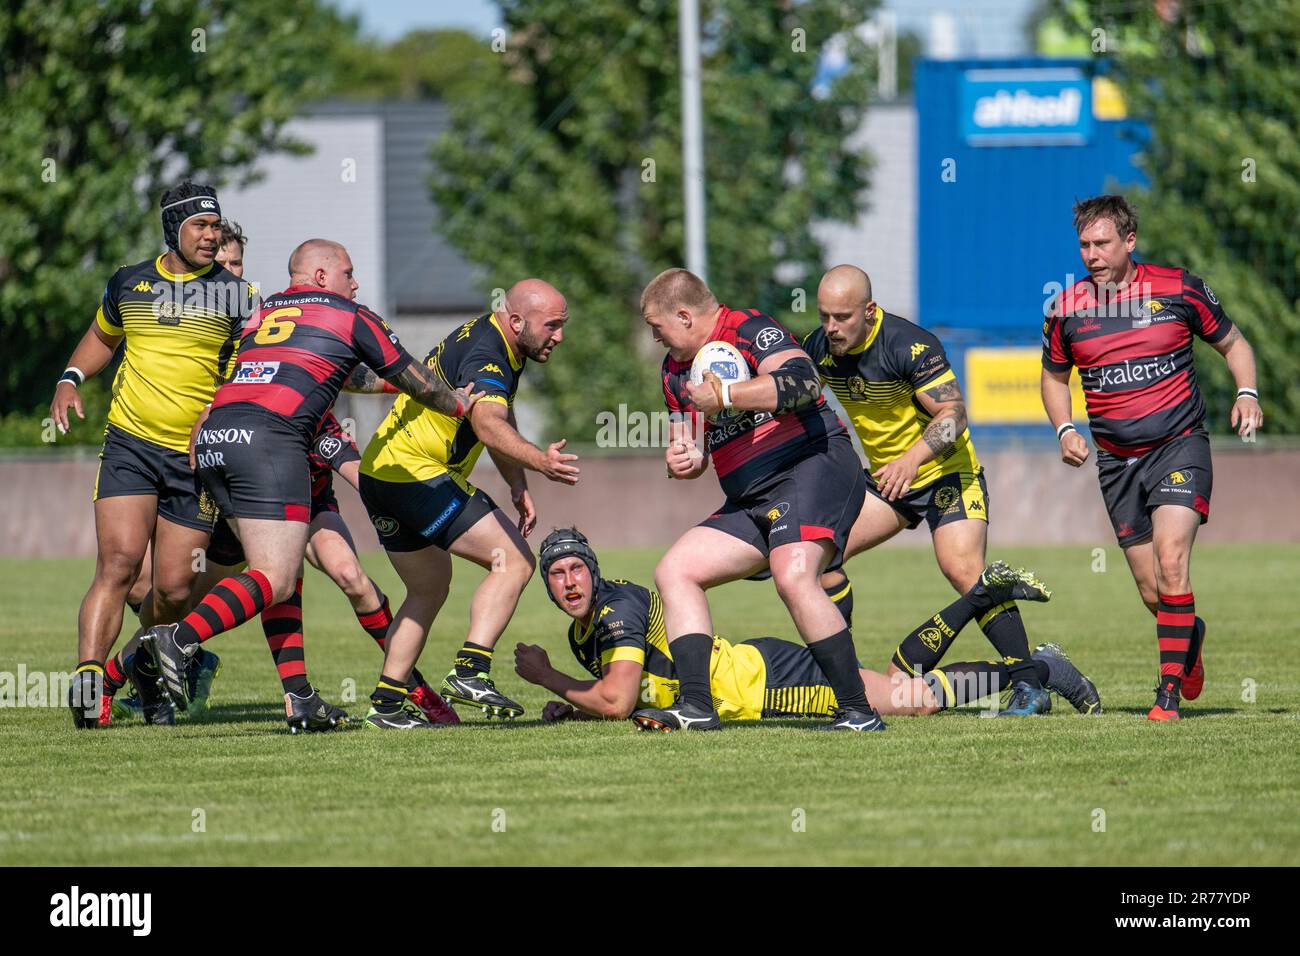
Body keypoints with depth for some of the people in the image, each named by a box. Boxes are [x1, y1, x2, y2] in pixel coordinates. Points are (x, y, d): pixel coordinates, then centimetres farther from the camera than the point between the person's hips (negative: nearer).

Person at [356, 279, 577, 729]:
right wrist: (540, 461, -57)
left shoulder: (504, 348, 12)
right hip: (417, 473, -11)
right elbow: (488, 425, -40)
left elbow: (501, 421, 24)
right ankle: (470, 672, -20)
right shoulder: (484, 354, -20)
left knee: (429, 588, 21)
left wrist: (518, 486, 10)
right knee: (514, 560, -12)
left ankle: (385, 705, 20)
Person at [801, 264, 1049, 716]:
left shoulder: (911, 345, -25)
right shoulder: (817, 348, -6)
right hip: (885, 478, 7)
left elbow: (953, 413, -28)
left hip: (944, 472, -7)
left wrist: (913, 458, -42)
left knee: (963, 570, -24)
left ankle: (1029, 686, -20)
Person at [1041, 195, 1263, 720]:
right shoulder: (1066, 308, 2)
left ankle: (1170, 690, -18)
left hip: (1179, 446, -3)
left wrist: (1247, 393, -8)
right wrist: (1065, 430, 1)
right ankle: (1190, 636, 39)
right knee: (1151, 590, 5)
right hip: (1117, 460, 3)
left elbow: (1232, 343, 10)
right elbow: (1054, 377, 19)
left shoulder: (1178, 289, -5)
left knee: (1171, 560, -22)